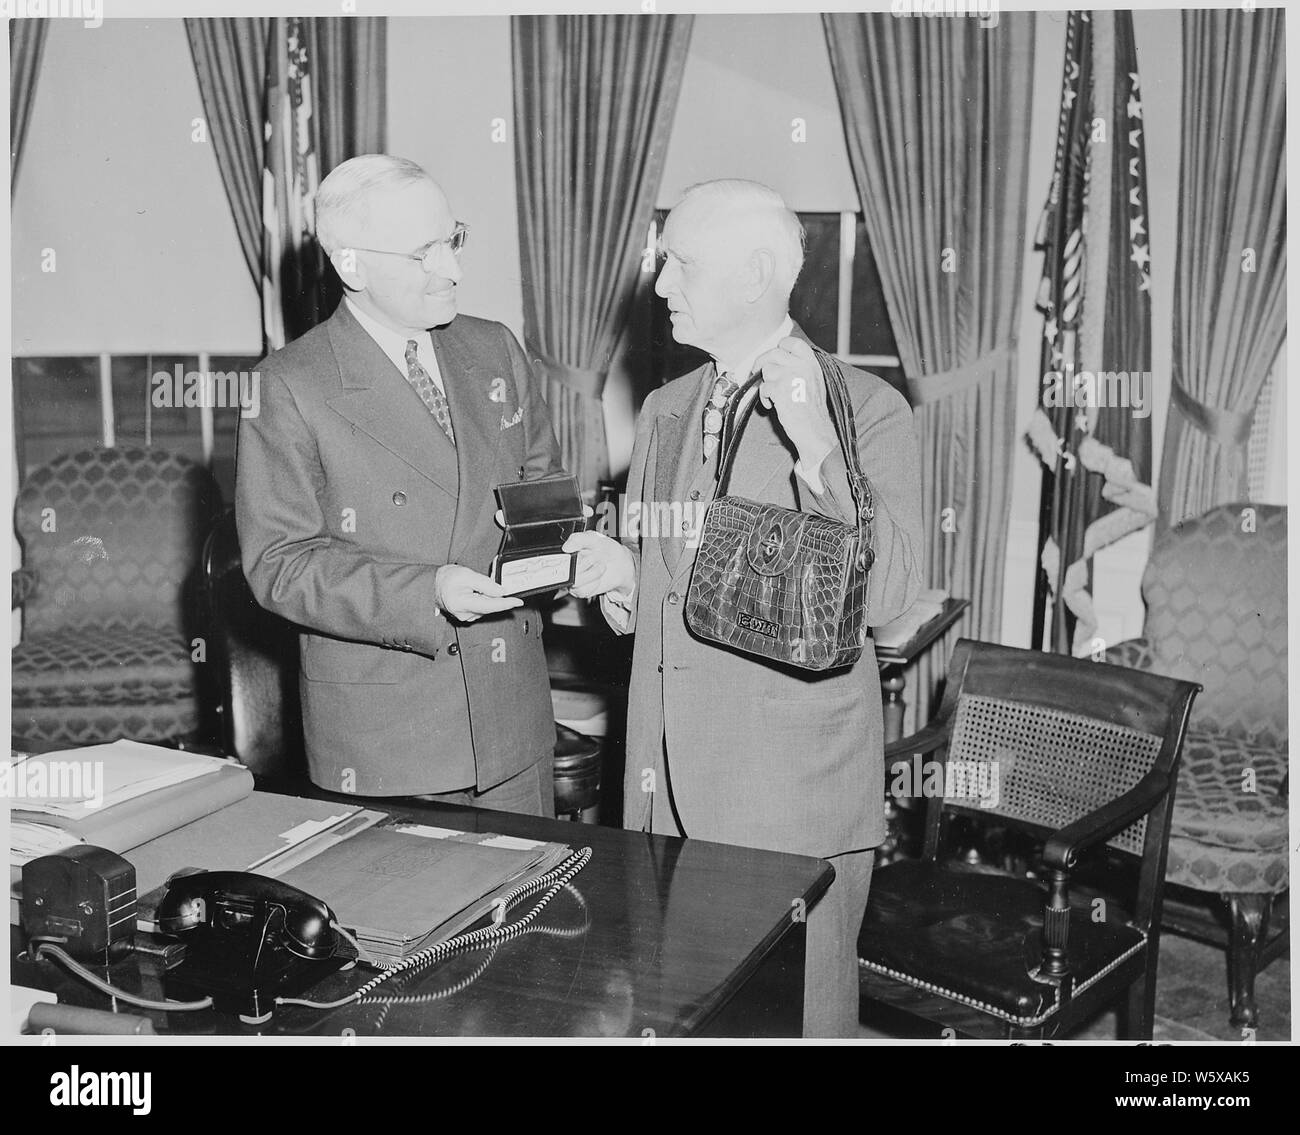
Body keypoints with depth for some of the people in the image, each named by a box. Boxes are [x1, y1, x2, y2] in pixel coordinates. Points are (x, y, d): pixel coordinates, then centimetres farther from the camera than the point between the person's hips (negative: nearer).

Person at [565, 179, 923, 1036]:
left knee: (799, 1022, 7)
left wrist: (815, 444, -28)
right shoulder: (664, 411, 12)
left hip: (797, 798, -5)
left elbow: (889, 597, -19)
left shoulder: (867, 409, -8)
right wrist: (620, 579, -4)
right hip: (671, 787, 6)